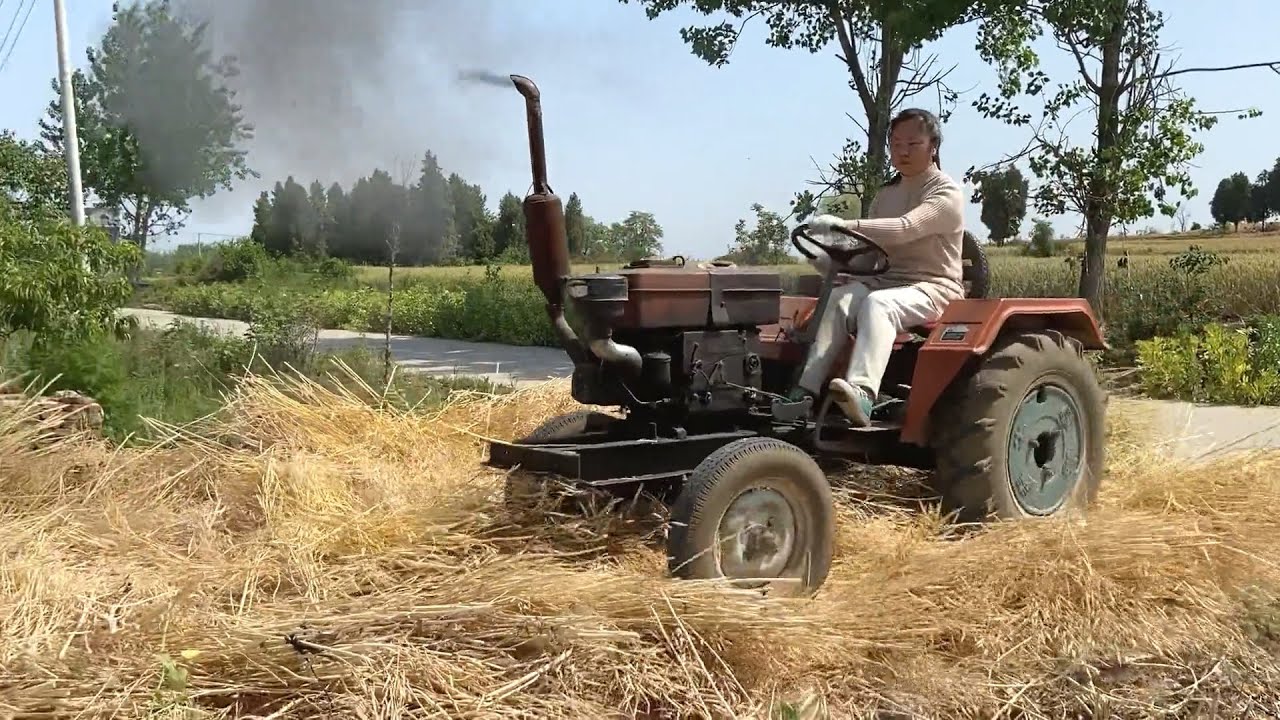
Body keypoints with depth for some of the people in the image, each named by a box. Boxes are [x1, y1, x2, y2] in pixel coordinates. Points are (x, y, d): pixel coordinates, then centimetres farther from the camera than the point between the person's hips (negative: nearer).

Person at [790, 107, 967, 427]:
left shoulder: (948, 194, -5)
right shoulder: (886, 194, 19)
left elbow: (904, 229, -24)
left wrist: (845, 225, -36)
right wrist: (832, 257, -4)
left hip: (933, 287, -5)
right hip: (883, 280, 6)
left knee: (877, 304, -37)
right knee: (839, 299, -26)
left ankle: (862, 395, -56)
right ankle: (806, 392, -39)